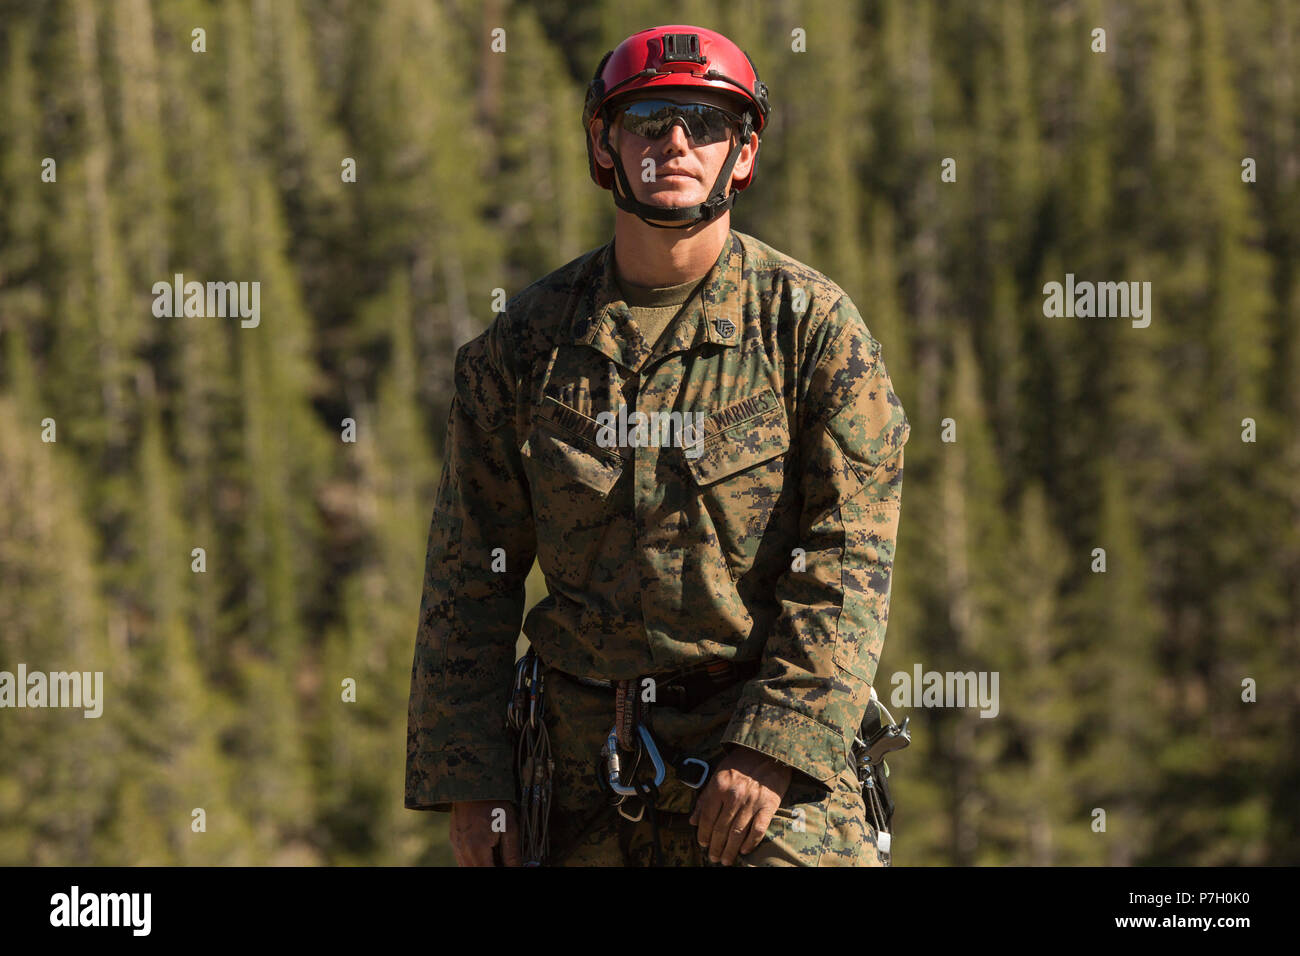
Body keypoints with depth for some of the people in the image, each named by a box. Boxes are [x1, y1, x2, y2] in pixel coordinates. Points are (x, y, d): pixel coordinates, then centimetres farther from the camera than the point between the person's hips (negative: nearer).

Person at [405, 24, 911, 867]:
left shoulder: (814, 325, -1)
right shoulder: (526, 342, 6)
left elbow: (848, 562, -7)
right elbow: (471, 577, 7)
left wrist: (772, 749, -17)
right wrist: (468, 782, 1)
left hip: (773, 749, -3)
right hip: (591, 755, 3)